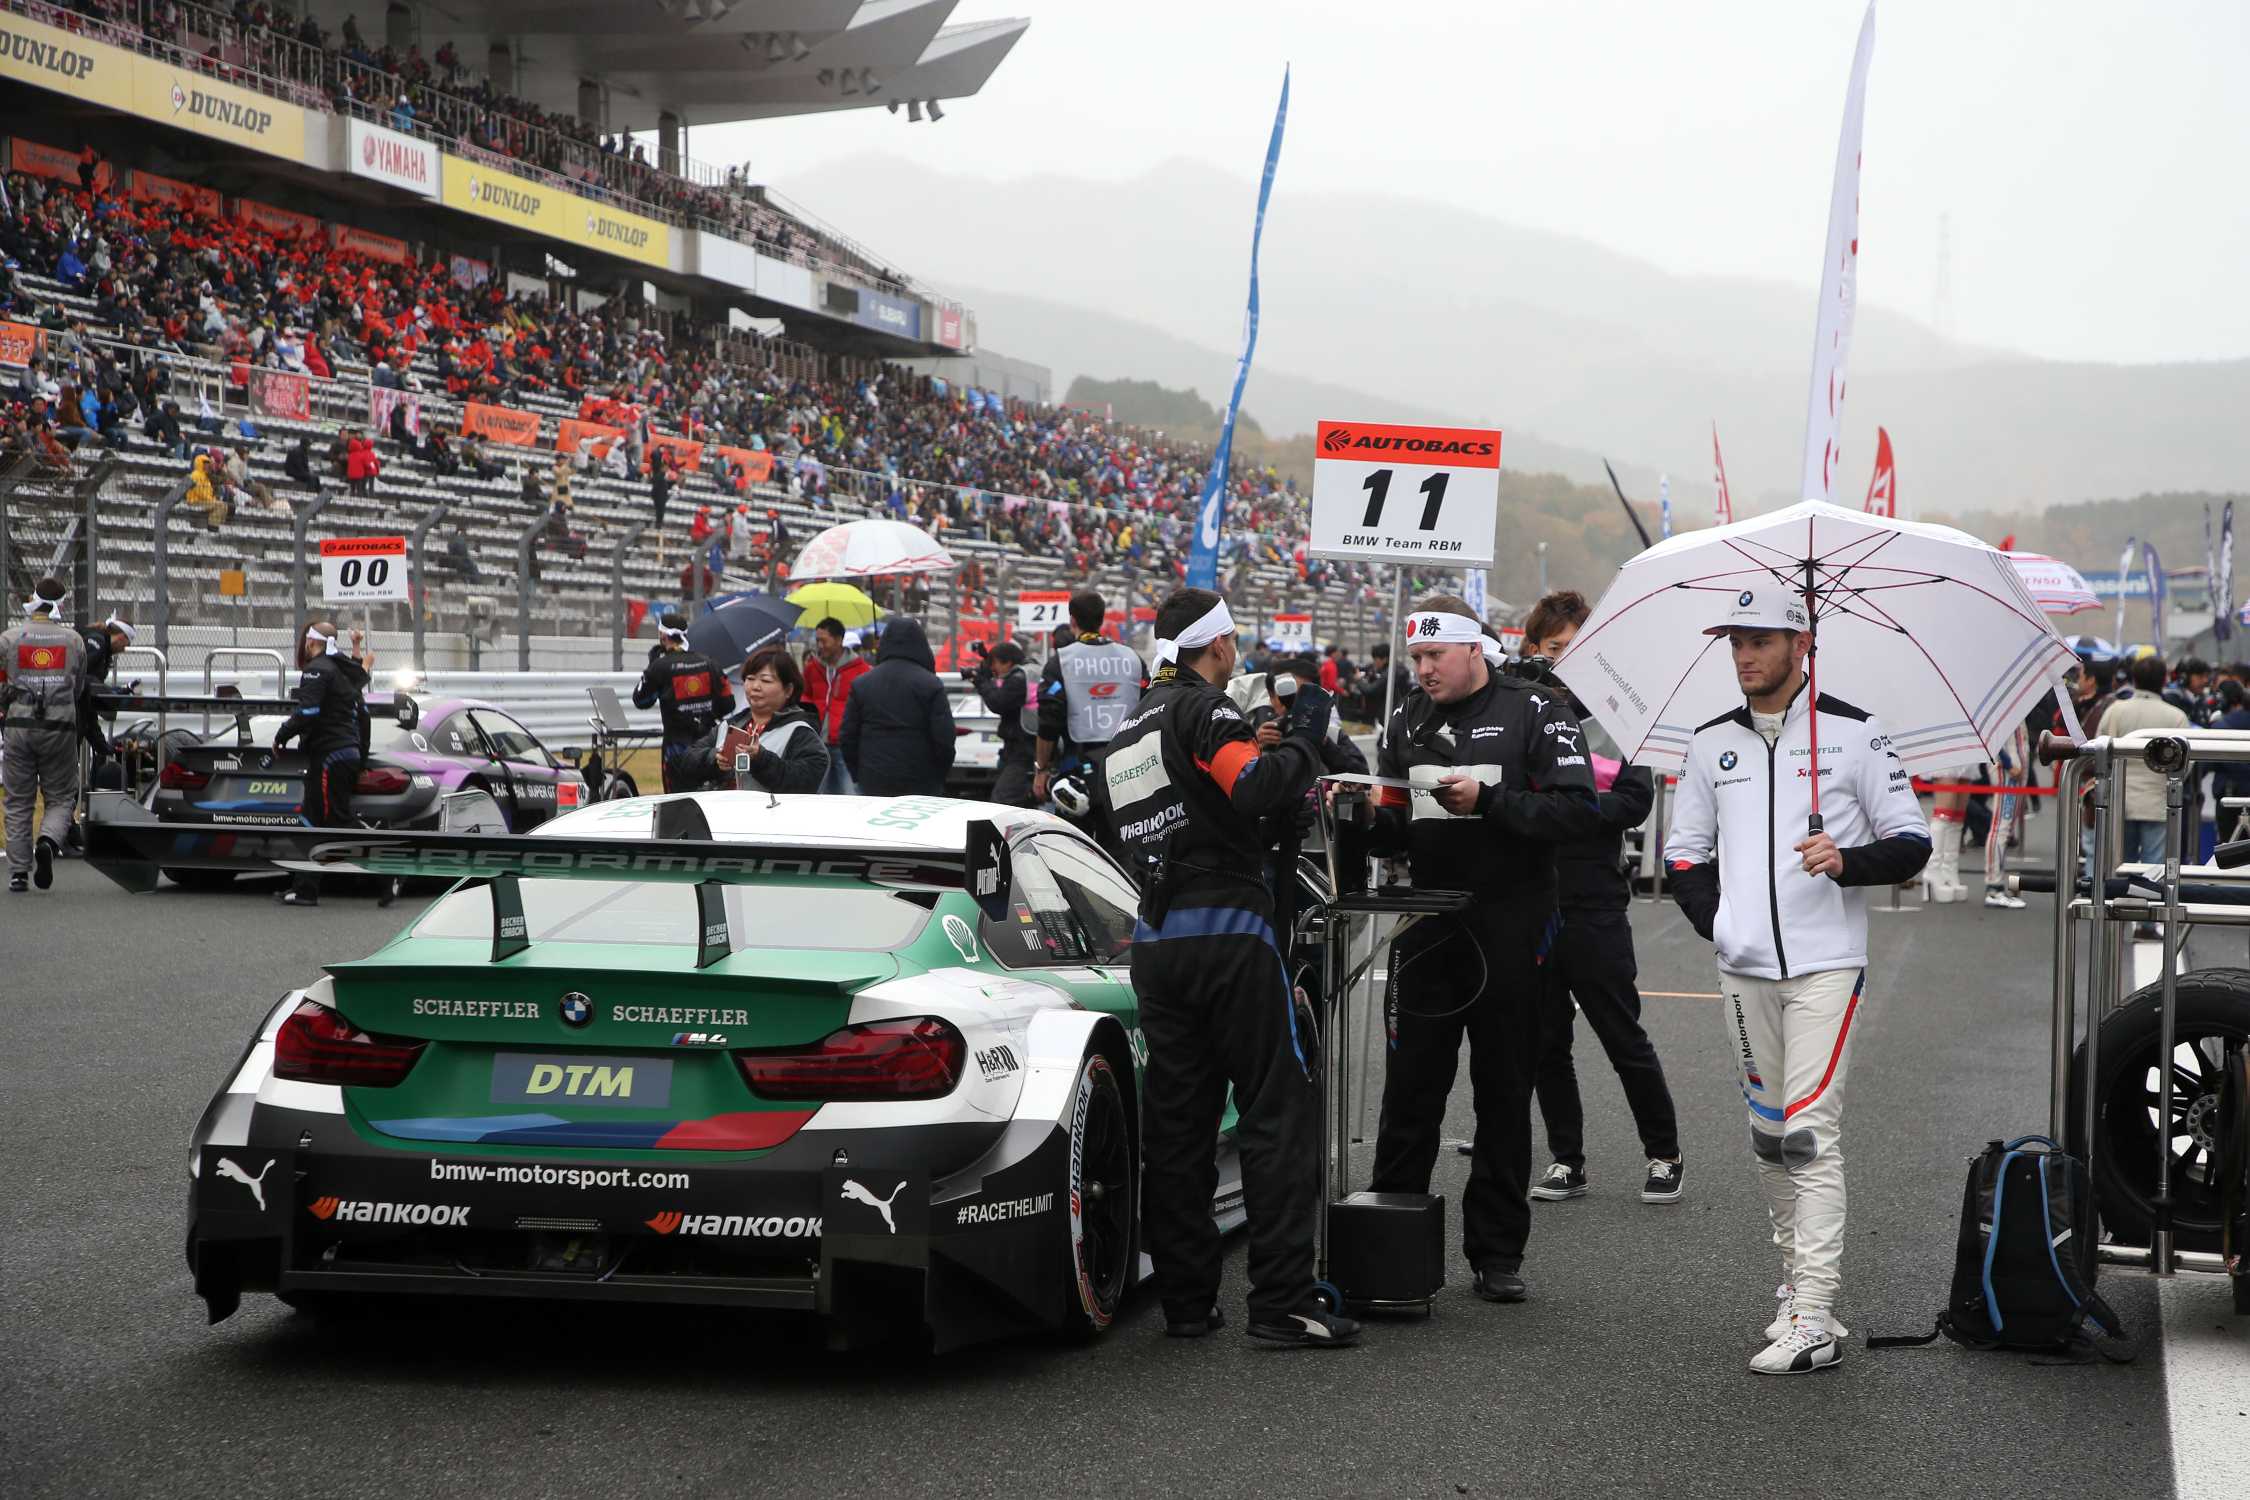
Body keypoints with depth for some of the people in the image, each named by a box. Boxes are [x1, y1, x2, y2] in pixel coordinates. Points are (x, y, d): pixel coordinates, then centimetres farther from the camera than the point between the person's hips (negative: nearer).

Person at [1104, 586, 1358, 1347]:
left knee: (1175, 1122, 10)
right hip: (1228, 934, -8)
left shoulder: (1126, 734, 21)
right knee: (1278, 1113, -4)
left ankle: (1187, 1302, 13)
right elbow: (1256, 786, -24)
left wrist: (1257, 748, 21)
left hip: (1155, 942, 8)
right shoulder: (1201, 709, -8)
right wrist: (1303, 743, -7)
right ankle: (1283, 1300, -8)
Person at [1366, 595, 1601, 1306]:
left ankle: (1496, 1254, 14)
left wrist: (1487, 800, -20)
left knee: (1504, 1098, 6)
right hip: (1426, 929, 4)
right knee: (1408, 1095, 2)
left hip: (1510, 932, -3)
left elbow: (1579, 812, -13)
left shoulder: (1534, 712, -4)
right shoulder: (1407, 720, 12)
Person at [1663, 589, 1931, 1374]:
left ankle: (1814, 1318, -14)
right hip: (1744, 968, 5)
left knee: (1810, 1132, -12)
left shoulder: (1853, 733, 0)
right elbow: (1683, 850, 20)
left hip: (1825, 964, -5)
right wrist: (1715, 917, 4)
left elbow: (1911, 841, 1)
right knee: (1768, 1134, 10)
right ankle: (1796, 1277, 24)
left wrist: (1846, 861, -18)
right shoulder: (1712, 742, 12)